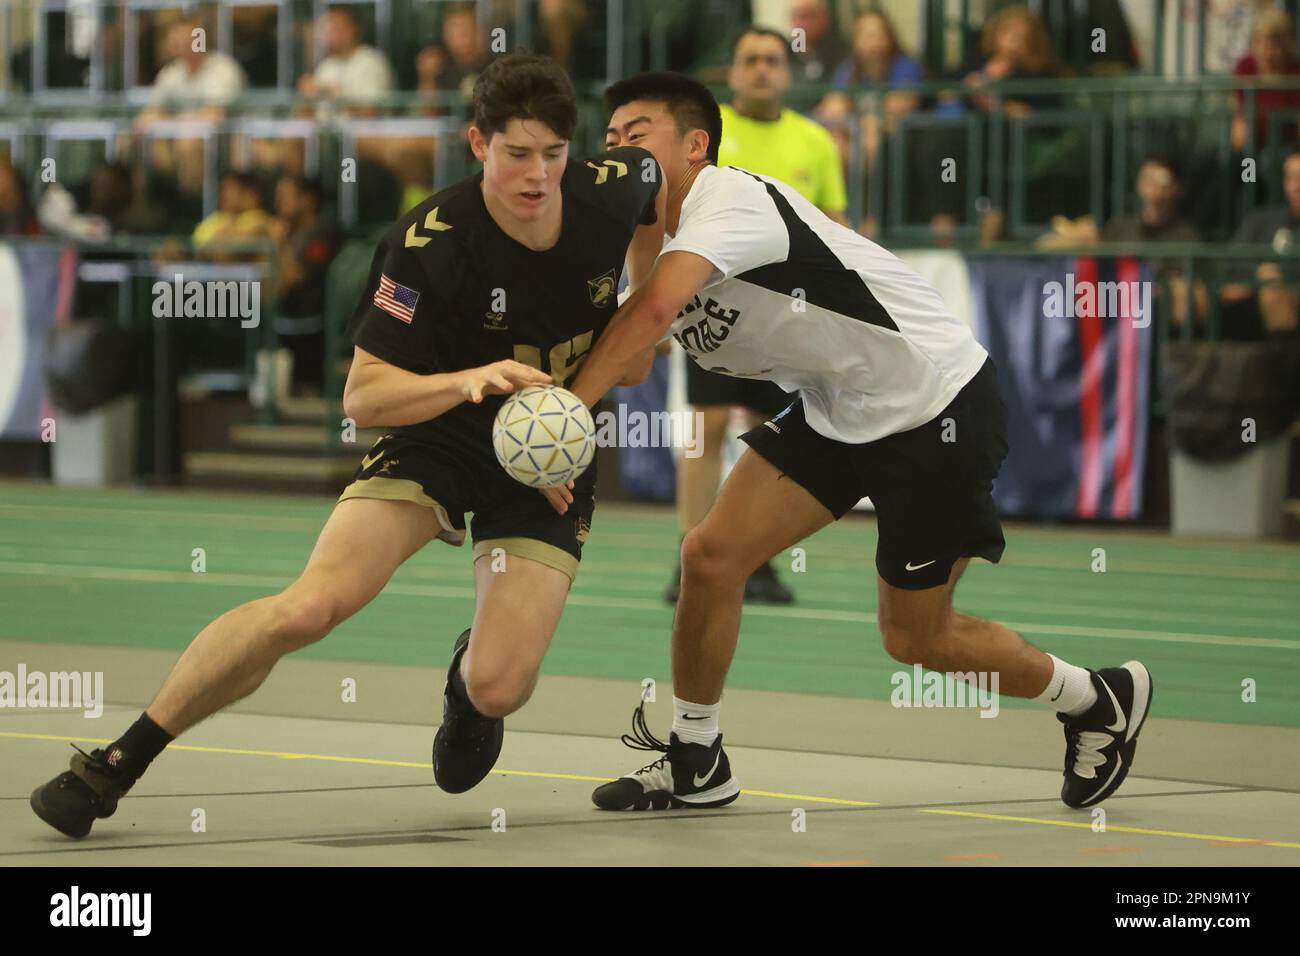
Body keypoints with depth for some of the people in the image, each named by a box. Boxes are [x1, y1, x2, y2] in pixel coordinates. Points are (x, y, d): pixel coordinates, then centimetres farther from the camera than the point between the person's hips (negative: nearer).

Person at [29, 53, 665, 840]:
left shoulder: (614, 190, -15)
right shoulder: (430, 244, -24)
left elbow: (656, 193, 13)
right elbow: (363, 397, -21)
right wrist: (468, 380, -38)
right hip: (437, 434, -2)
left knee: (499, 688, -16)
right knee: (312, 605, -25)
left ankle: (470, 677, 27)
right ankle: (115, 767, -11)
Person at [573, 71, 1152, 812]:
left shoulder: (728, 200, -25)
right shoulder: (655, 249, 4)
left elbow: (654, 308, -42)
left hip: (938, 404, -8)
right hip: (836, 411, 8)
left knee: (912, 635, 3)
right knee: (711, 556, -5)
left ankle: (1101, 701, 26)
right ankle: (696, 763, 12)